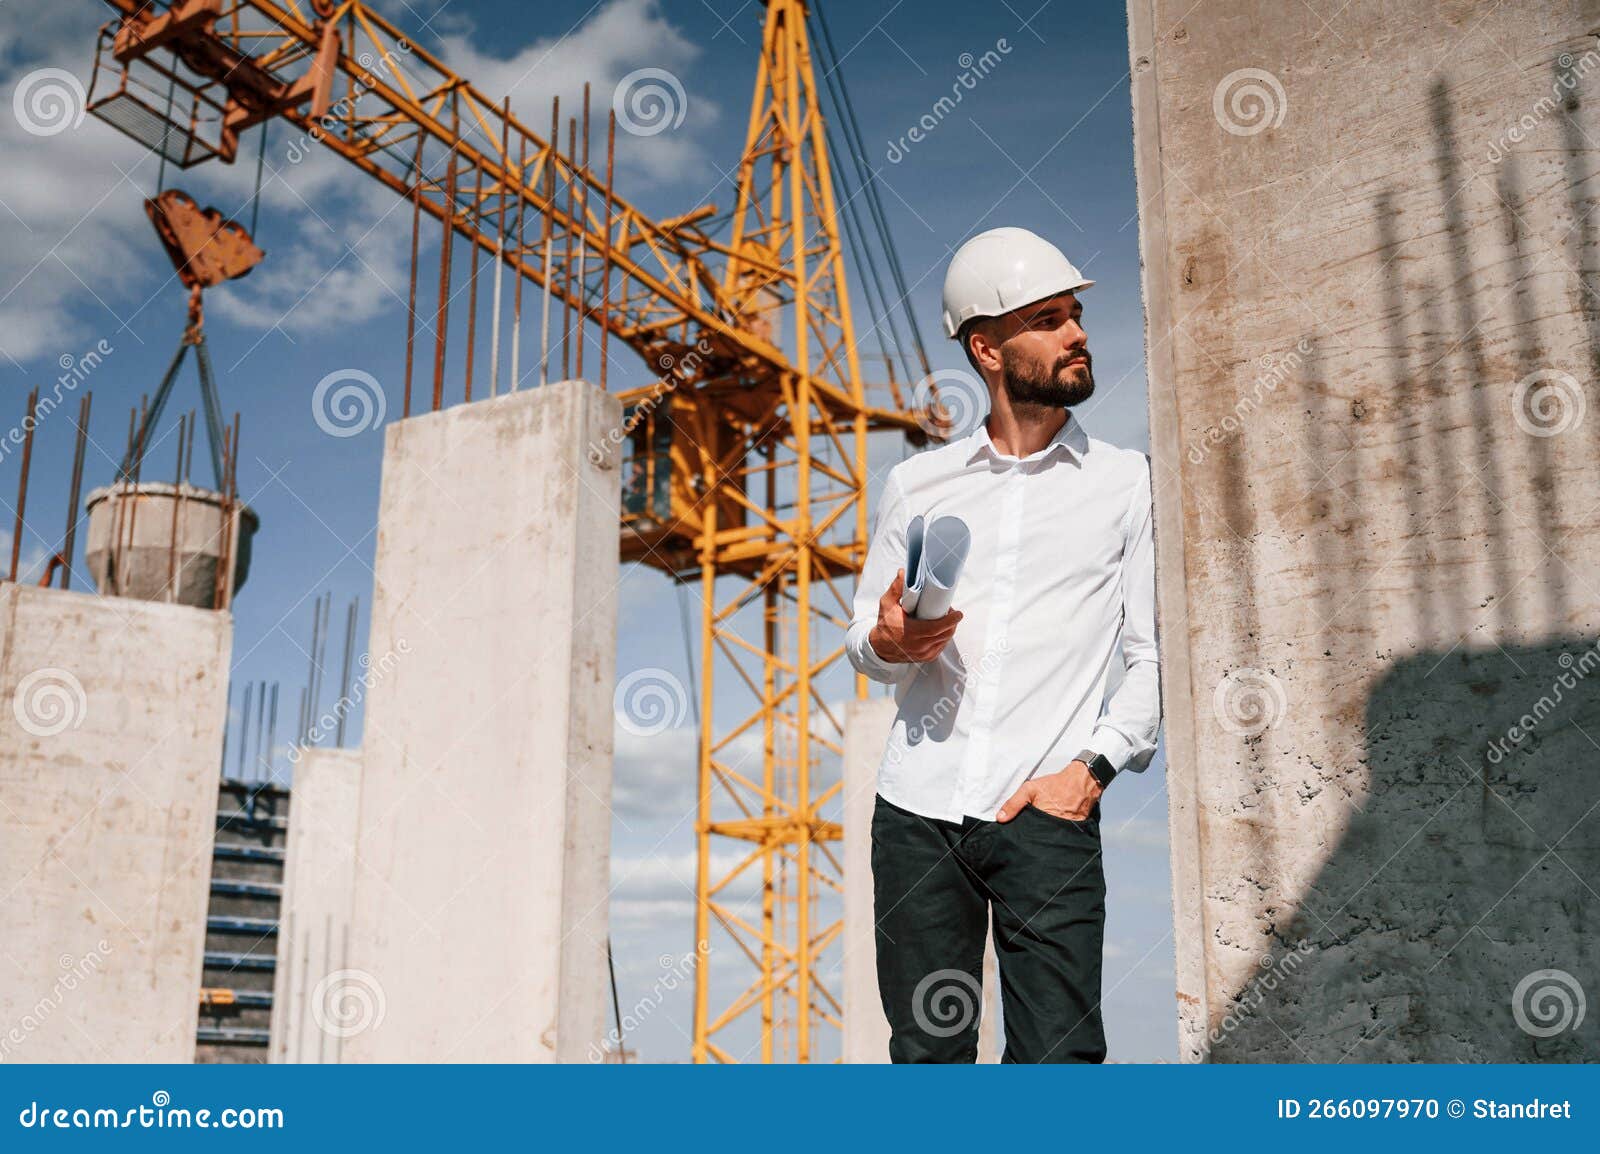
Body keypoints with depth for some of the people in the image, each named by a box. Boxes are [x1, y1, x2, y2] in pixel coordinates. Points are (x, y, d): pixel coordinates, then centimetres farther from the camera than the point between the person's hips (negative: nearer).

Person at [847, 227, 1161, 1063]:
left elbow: (1155, 654, 4)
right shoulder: (915, 483, 13)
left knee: (1057, 1055, -6)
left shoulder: (1126, 483, 8)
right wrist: (888, 641, -6)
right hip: (917, 807, 2)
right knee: (926, 1054, 7)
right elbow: (862, 641, 17)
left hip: (1046, 815, -2)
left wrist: (1094, 764, -9)